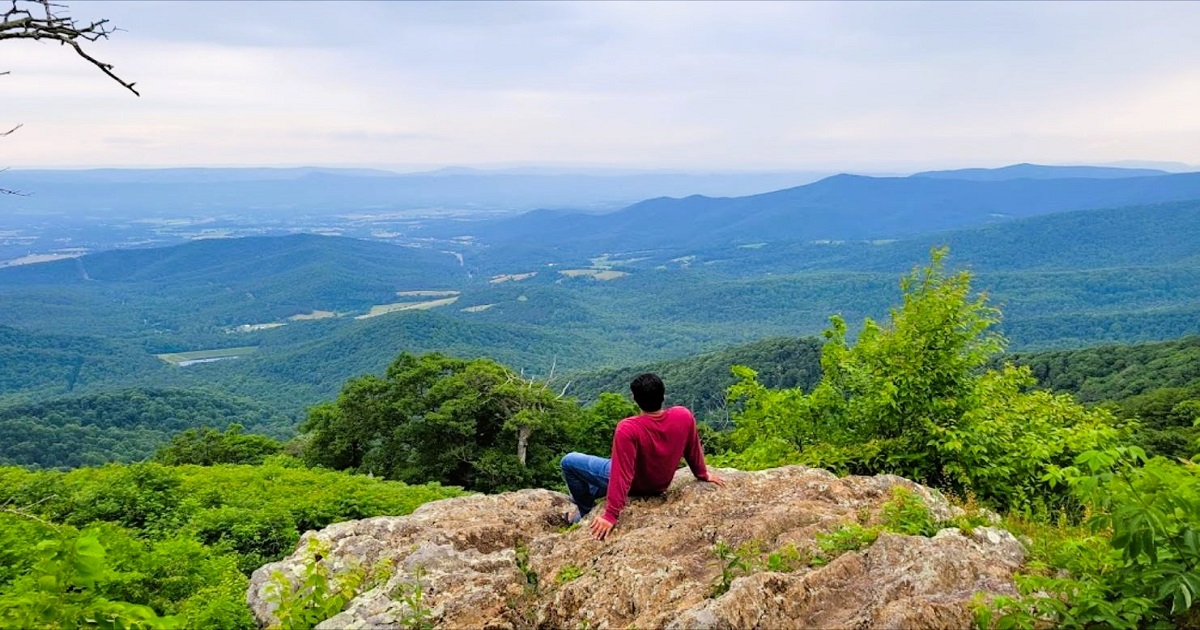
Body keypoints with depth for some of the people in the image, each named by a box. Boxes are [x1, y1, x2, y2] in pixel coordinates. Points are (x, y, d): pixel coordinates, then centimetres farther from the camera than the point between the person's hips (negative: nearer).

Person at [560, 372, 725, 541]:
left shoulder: (627, 429, -37)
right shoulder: (684, 416, -23)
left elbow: (622, 475, -33)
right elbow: (693, 450, -4)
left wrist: (611, 515, -26)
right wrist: (702, 474, 14)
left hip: (634, 485, -6)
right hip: (660, 485, 6)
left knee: (569, 462, 8)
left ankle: (586, 511, 20)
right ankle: (587, 495, 42)